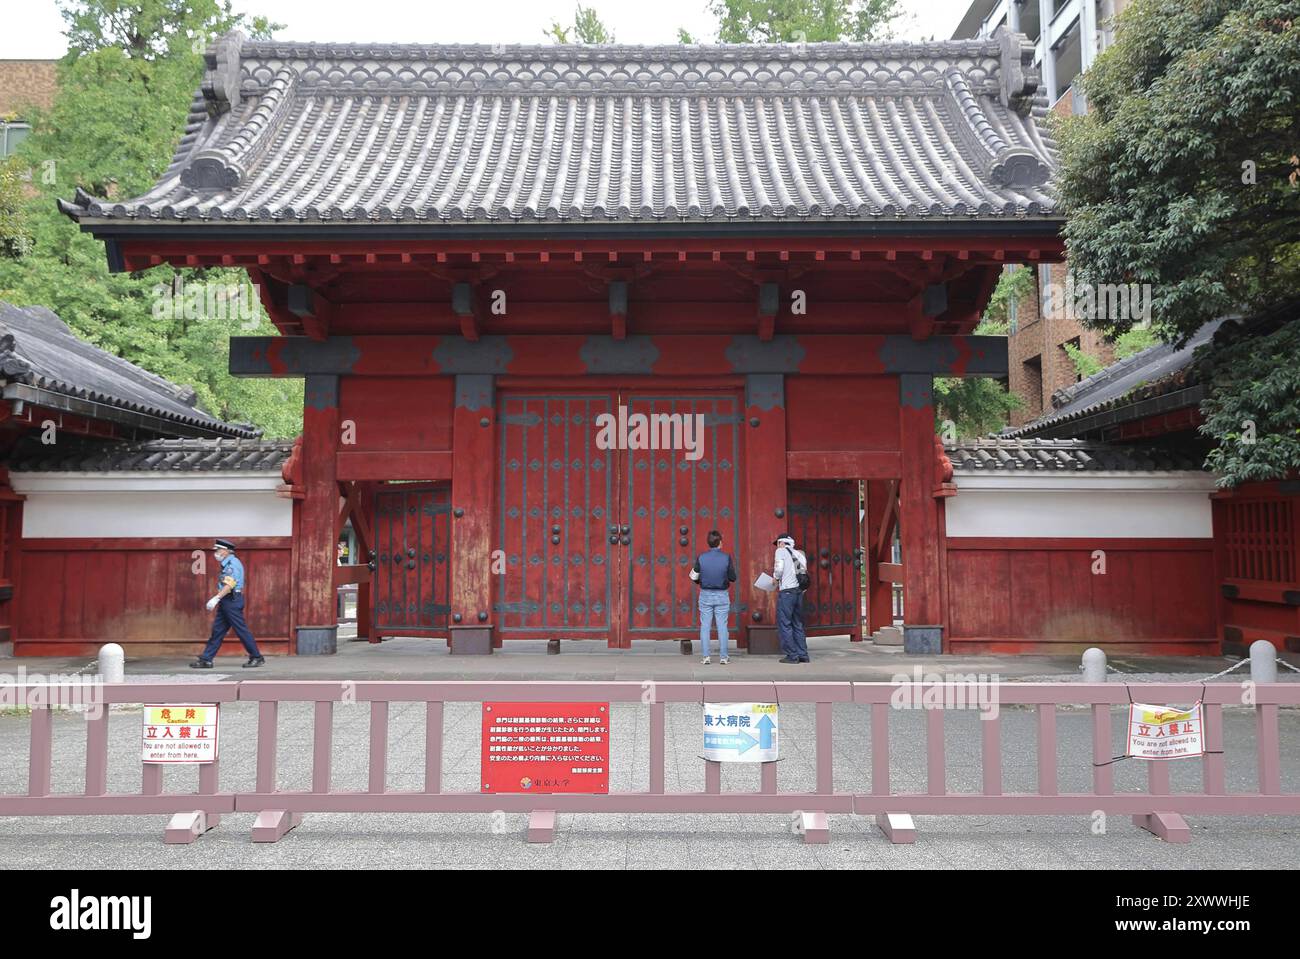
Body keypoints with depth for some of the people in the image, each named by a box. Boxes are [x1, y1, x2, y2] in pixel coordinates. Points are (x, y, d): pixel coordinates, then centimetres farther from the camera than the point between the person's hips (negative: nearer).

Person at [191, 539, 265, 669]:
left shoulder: (233, 563, -13)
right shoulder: (227, 564, 17)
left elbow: (229, 585, -23)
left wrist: (216, 598, -28)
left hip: (232, 601, -10)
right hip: (226, 601, 10)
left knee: (241, 630, -6)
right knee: (217, 630, 8)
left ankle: (257, 658, 0)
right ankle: (206, 659, 10)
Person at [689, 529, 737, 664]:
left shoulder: (701, 558, -7)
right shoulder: (726, 557, -9)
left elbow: (695, 578, -4)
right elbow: (733, 578, -6)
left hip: (705, 595, 0)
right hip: (722, 595, 0)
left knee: (705, 626, 8)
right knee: (722, 626, 7)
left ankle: (706, 656, 6)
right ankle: (723, 657, 8)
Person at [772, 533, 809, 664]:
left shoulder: (781, 551, 0)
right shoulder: (799, 554, 17)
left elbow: (779, 569, -13)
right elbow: (804, 571, 8)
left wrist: (775, 578, 7)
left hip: (787, 591, -7)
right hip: (799, 591, 7)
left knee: (784, 624, -1)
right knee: (798, 624, 14)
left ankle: (792, 655, -3)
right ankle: (803, 655, 13)